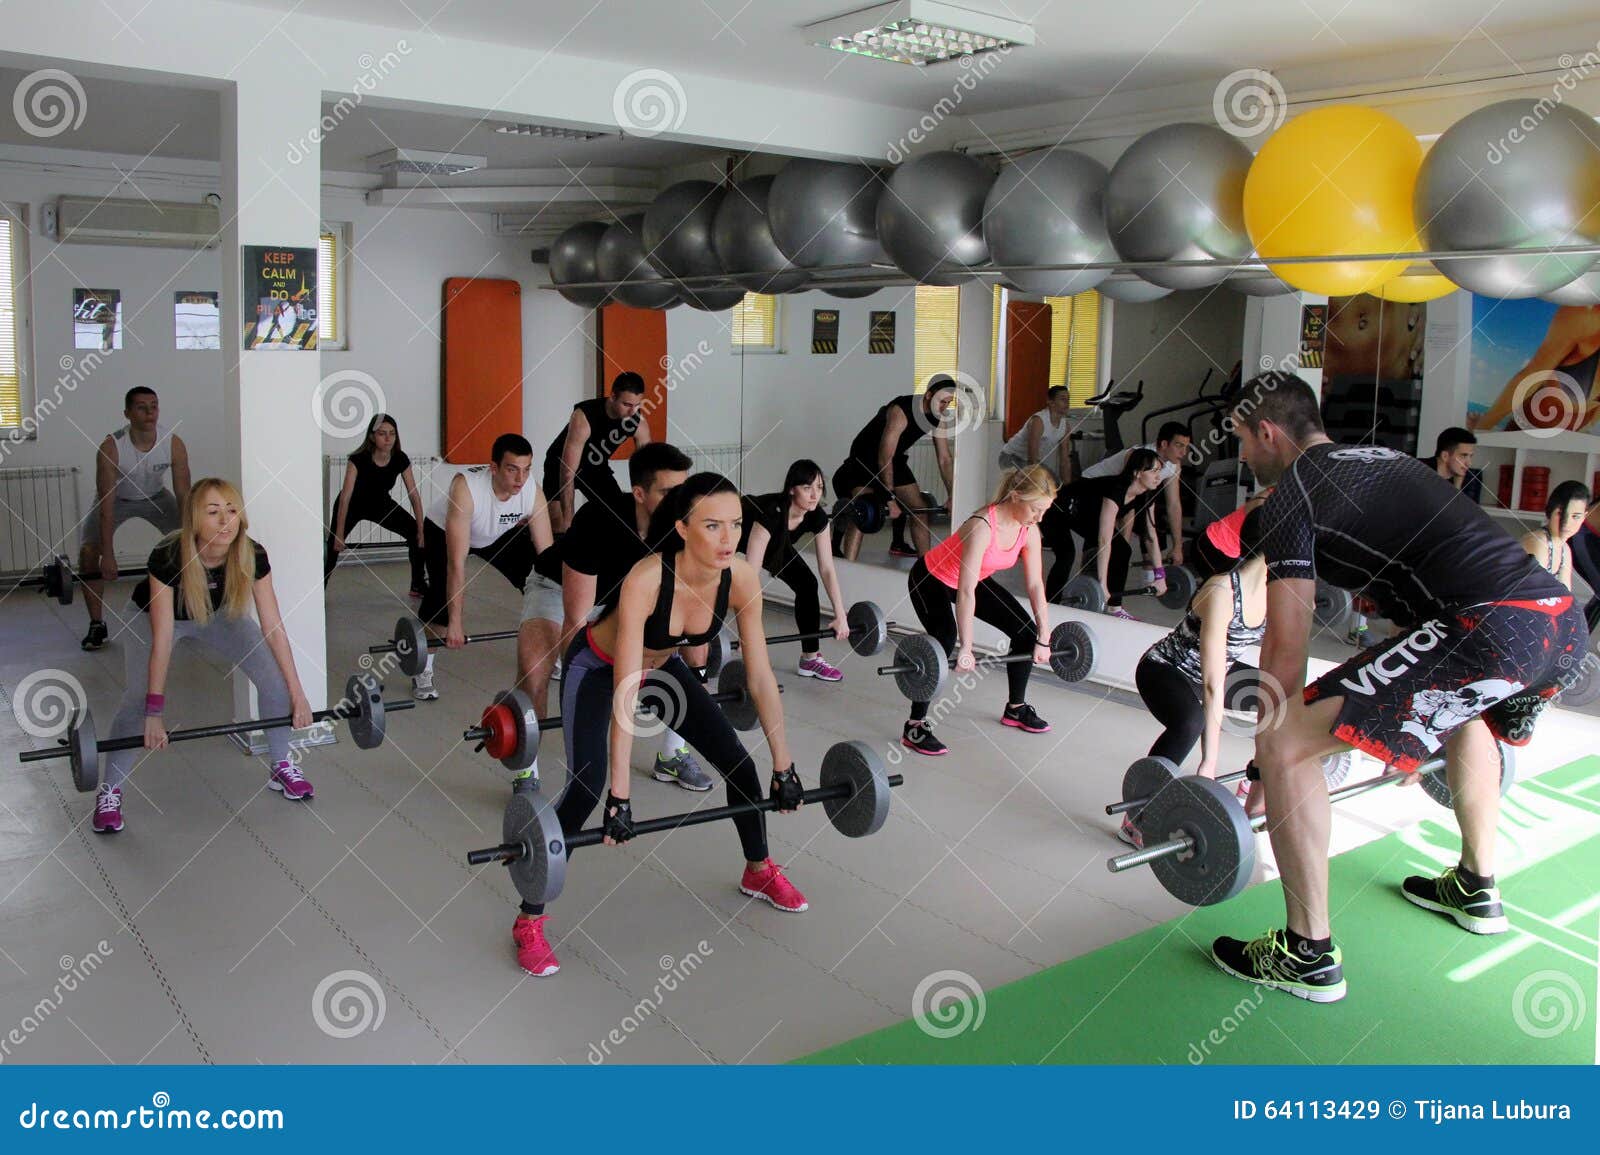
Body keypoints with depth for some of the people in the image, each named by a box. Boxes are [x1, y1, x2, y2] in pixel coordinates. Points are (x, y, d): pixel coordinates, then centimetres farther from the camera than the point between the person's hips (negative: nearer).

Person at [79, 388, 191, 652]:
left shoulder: (174, 444, -27)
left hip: (155, 496, 2)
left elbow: (184, 496, -22)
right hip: (115, 498, -2)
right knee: (88, 551, -19)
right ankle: (97, 626, -5)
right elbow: (107, 504, -33)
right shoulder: (111, 447, -33)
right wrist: (108, 555, -36)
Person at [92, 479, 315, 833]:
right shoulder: (168, 557, -37)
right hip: (153, 615, -3)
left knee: (274, 677, -13)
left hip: (216, 615, 3)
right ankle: (109, 791, -1)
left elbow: (273, 627, -23)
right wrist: (154, 712, -34)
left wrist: (297, 692, -21)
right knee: (138, 699, -20)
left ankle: (281, 768, 6)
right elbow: (162, 638, -35)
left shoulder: (252, 557, -29)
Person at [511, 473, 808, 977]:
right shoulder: (645, 580, -40)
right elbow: (625, 695, -40)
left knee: (740, 763, 4)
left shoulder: (742, 579, -26)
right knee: (587, 788, -20)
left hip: (663, 665, 5)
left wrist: (784, 765, -14)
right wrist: (620, 795, -39)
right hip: (598, 668, -5)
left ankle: (758, 871, 30)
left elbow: (761, 677, -17)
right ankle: (529, 922, -5)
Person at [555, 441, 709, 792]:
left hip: (627, 592, 5)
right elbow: (576, 620, -37)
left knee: (683, 655, -4)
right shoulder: (598, 523, -41)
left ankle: (672, 756, 13)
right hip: (563, 588, -5)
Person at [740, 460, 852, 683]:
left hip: (775, 541, 6)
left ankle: (810, 658, 4)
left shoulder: (817, 517, -27)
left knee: (807, 583, -7)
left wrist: (841, 615, -19)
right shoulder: (771, 513, -44)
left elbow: (827, 568, -17)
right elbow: (751, 573, -47)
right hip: (732, 535, -5)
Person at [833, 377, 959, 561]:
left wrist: (953, 496, -3)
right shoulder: (901, 412, -32)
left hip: (896, 459, 8)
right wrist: (890, 498, -34)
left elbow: (945, 459, 0)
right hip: (866, 457, -8)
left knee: (920, 510, 4)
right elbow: (885, 458, -33)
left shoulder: (939, 418, -9)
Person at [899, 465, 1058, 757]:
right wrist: (966, 649, -39)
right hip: (931, 579, -8)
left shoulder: (1029, 530, -14)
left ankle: (1015, 709, 24)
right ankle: (915, 727, -22)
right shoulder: (982, 526, -36)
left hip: (976, 578, 8)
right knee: (946, 640, -31)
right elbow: (966, 592, -39)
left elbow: (1035, 585, -6)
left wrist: (1043, 639, -6)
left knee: (1026, 632, 3)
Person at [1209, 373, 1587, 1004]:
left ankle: (1308, 954, 4)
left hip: (1490, 628, -10)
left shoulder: (1291, 493, 5)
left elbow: (1286, 645, 2)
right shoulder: (1384, 460, 31)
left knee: (1285, 743, -7)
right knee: (1468, 709, 42)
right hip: (1564, 620, 10)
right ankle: (1475, 891, 50)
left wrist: (1266, 758, 13)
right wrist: (1407, 725, 49)